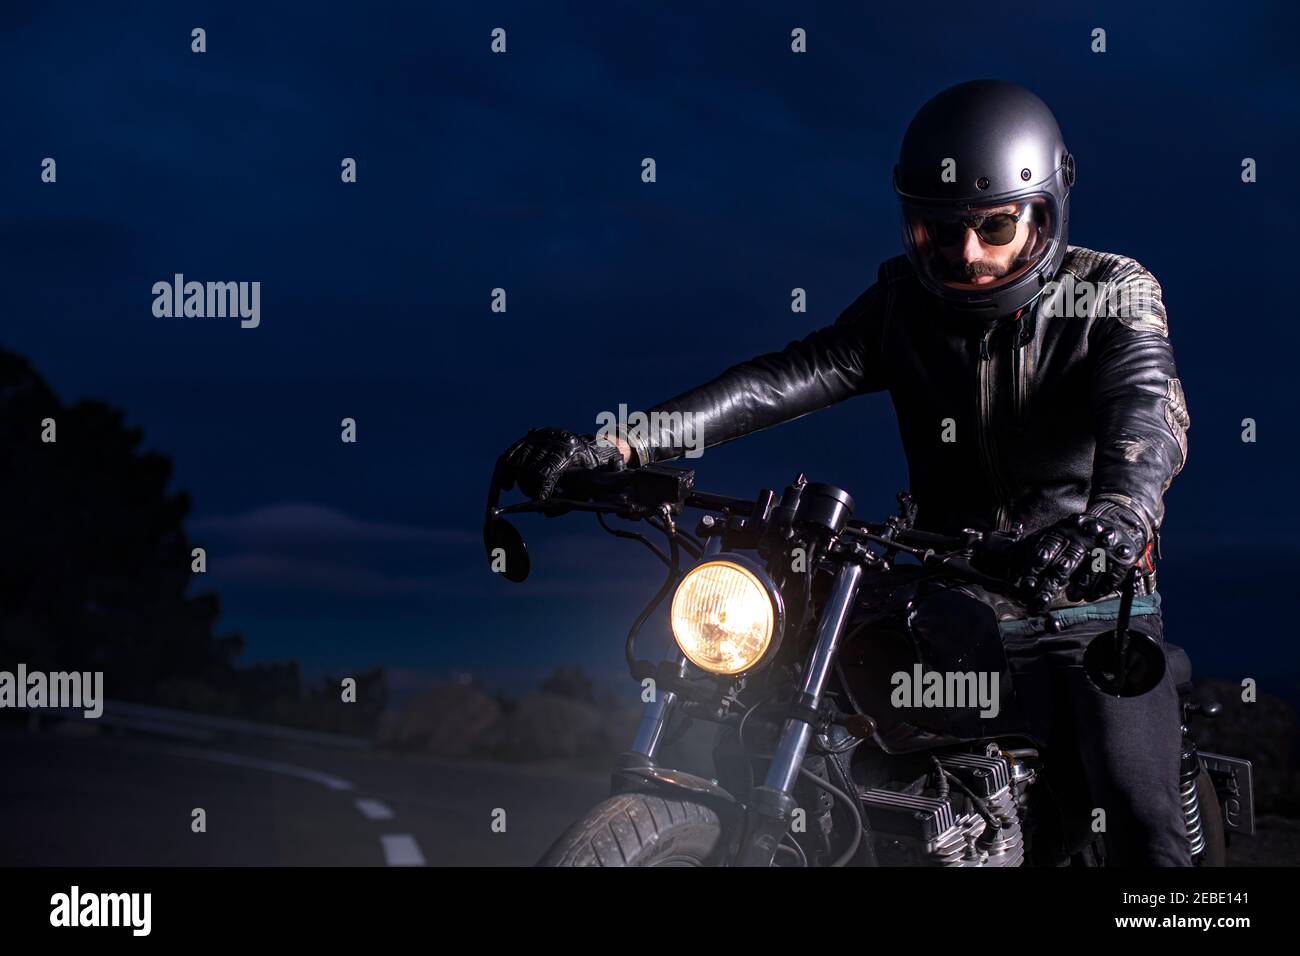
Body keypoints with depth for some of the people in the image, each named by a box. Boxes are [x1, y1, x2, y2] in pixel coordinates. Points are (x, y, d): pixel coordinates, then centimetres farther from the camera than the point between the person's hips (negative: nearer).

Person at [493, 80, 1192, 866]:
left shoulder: (1113, 293, -6)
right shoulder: (906, 300, 3)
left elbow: (1148, 409, -26)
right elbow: (790, 378, -11)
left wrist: (1117, 516, -50)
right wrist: (618, 444, -26)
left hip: (1096, 603, -3)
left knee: (1140, 822, -20)